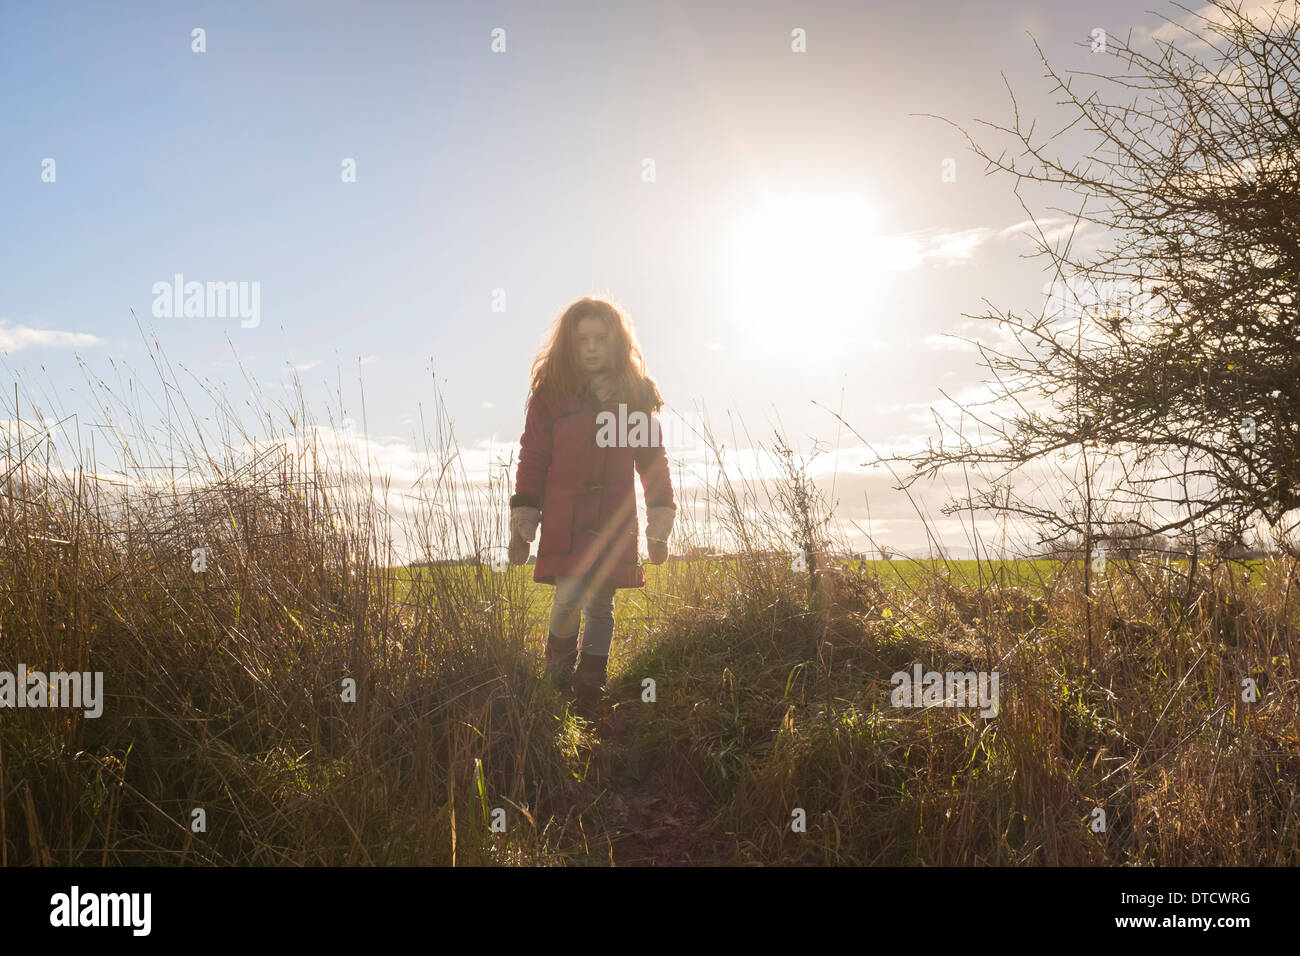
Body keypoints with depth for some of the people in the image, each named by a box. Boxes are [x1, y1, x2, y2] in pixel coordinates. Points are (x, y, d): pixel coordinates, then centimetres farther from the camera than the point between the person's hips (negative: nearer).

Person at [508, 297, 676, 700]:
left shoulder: (636, 395, 7)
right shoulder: (551, 393, 1)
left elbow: (653, 459, 11)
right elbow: (533, 459, 2)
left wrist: (659, 524, 6)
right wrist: (523, 520, -3)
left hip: (614, 522, 2)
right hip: (565, 520, -2)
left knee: (601, 605, 5)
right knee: (570, 596, -13)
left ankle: (591, 681, 20)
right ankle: (559, 659, 17)